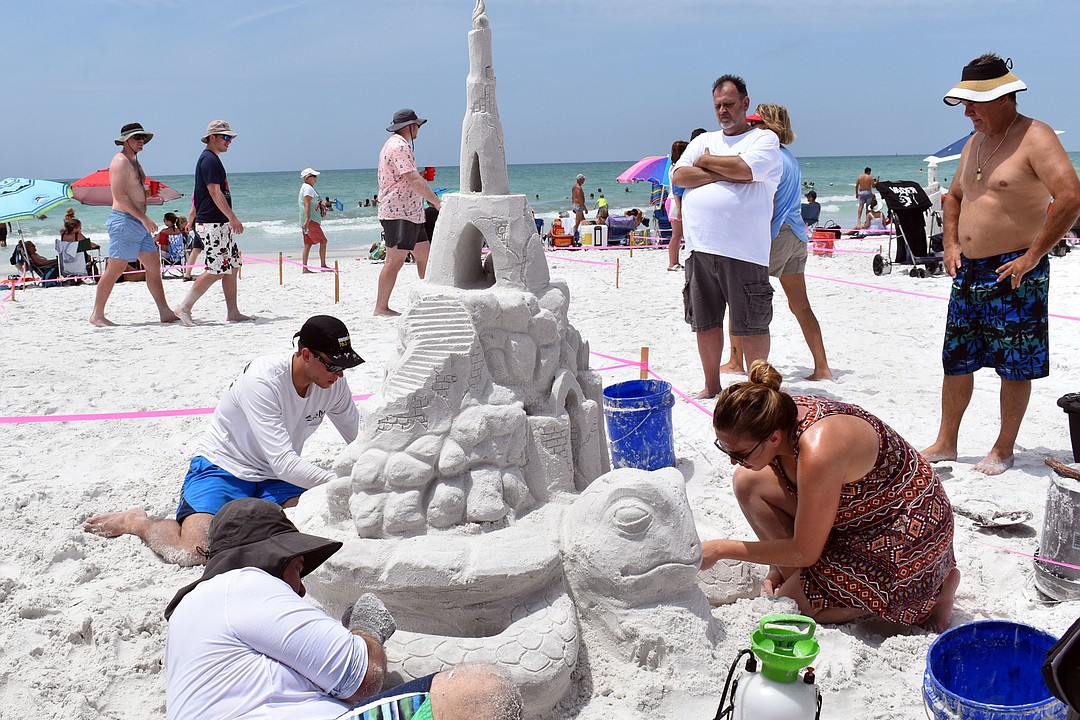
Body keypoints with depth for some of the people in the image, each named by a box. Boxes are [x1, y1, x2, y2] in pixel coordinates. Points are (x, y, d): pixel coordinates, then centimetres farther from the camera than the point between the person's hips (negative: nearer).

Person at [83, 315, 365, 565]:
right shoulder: (263, 380, -27)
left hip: (276, 478, 6)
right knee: (194, 551, -28)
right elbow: (283, 463, -31)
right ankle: (136, 522, 6)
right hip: (223, 466, -5)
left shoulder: (333, 381, -7)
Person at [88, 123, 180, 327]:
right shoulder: (120, 161, -11)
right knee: (114, 270, -6)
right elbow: (120, 196, -19)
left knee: (154, 266, 7)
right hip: (125, 221, -10)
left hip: (139, 223, 10)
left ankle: (165, 313, 9)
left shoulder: (134, 161, 20)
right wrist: (144, 218, -21)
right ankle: (97, 315, 1)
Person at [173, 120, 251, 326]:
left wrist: (231, 219, 22)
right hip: (212, 224, -11)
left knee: (232, 266, 10)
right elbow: (215, 192, -20)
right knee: (216, 270, -11)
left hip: (221, 224, 11)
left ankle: (232, 312, 12)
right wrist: (233, 217, -21)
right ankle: (185, 307, -6)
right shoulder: (210, 160, -12)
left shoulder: (211, 159, 20)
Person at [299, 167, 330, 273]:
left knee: (308, 244, 7)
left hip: (308, 221, 10)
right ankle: (323, 265, -5)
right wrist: (307, 220, -27)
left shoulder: (305, 187, 22)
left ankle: (304, 268, 3)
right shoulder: (308, 188, -10)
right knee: (323, 241, -6)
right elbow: (306, 205, -20)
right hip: (311, 220, -10)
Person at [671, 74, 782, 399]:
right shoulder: (702, 141, 20)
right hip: (700, 248, 5)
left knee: (751, 324, -2)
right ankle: (711, 385, 25)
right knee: (705, 322, 11)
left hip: (743, 250, -5)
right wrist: (724, 174, -7)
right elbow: (678, 176, 4)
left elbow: (746, 167, -16)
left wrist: (706, 161, 0)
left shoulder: (764, 139, 5)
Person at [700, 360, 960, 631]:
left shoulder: (818, 450, -36)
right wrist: (778, 570, 4)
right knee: (748, 482, -4)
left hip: (909, 539, -8)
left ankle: (927, 587, 0)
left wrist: (721, 549, -17)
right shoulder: (780, 417, -12)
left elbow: (804, 553, -23)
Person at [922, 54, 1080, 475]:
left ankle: (1004, 449, 15)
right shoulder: (976, 142, 14)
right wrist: (952, 244, 13)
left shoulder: (1034, 137, -12)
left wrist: (1032, 256, -19)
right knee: (956, 360, 11)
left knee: (1014, 366, 3)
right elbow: (954, 196, 28)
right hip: (968, 272, 8)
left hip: (1013, 275, -8)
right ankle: (945, 443, 21)